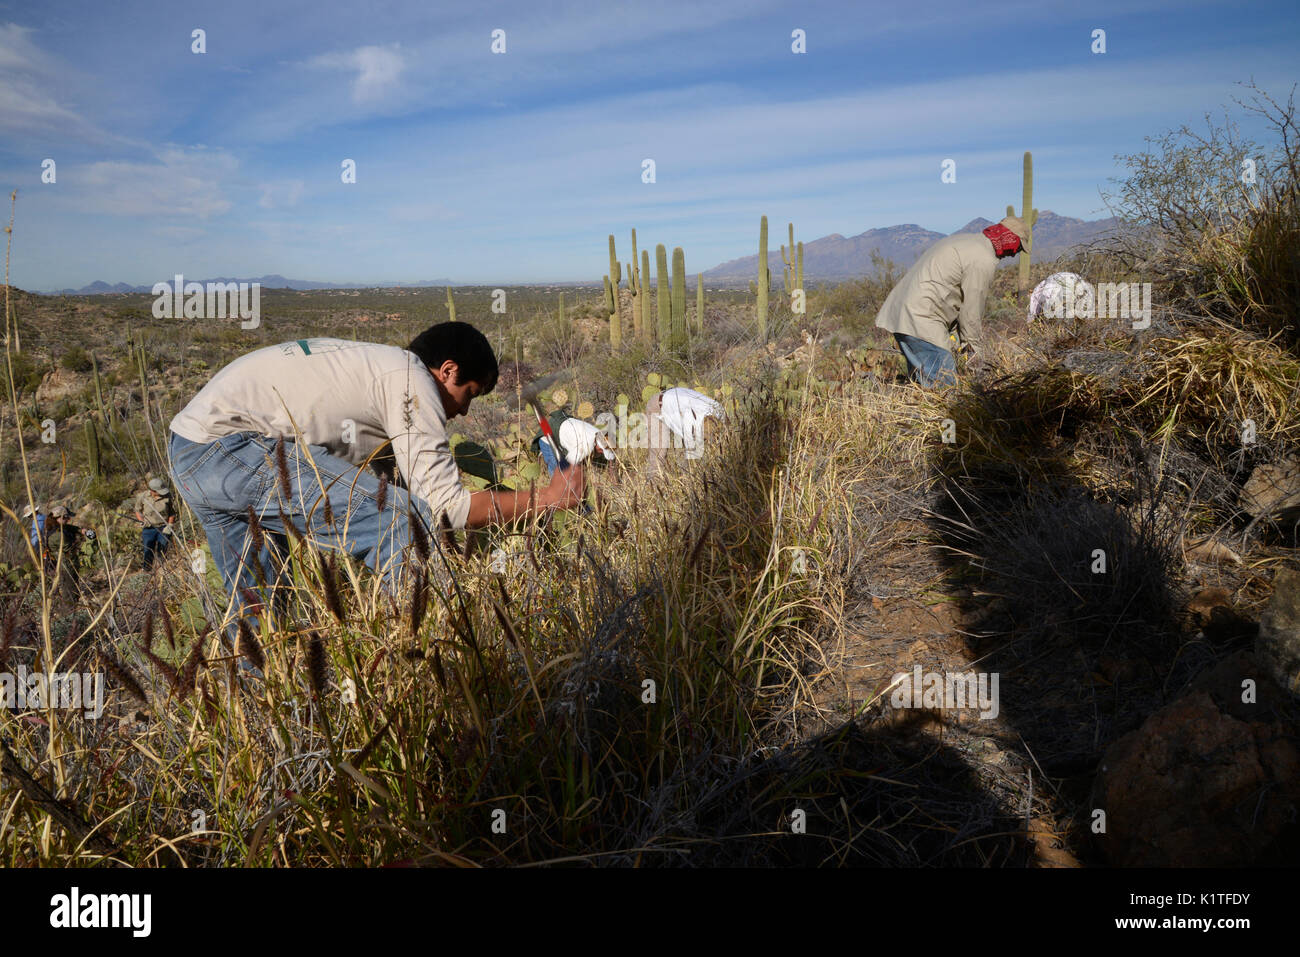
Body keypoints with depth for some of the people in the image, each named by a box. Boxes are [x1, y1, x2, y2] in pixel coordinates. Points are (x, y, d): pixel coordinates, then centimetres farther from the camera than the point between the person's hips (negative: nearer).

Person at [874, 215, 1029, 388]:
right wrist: (976, 349, 5)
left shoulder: (963, 239, 20)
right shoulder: (984, 260, -11)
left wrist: (958, 335, 20)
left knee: (921, 381, 15)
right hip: (922, 321, -11)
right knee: (945, 385, -12)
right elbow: (971, 310, -7)